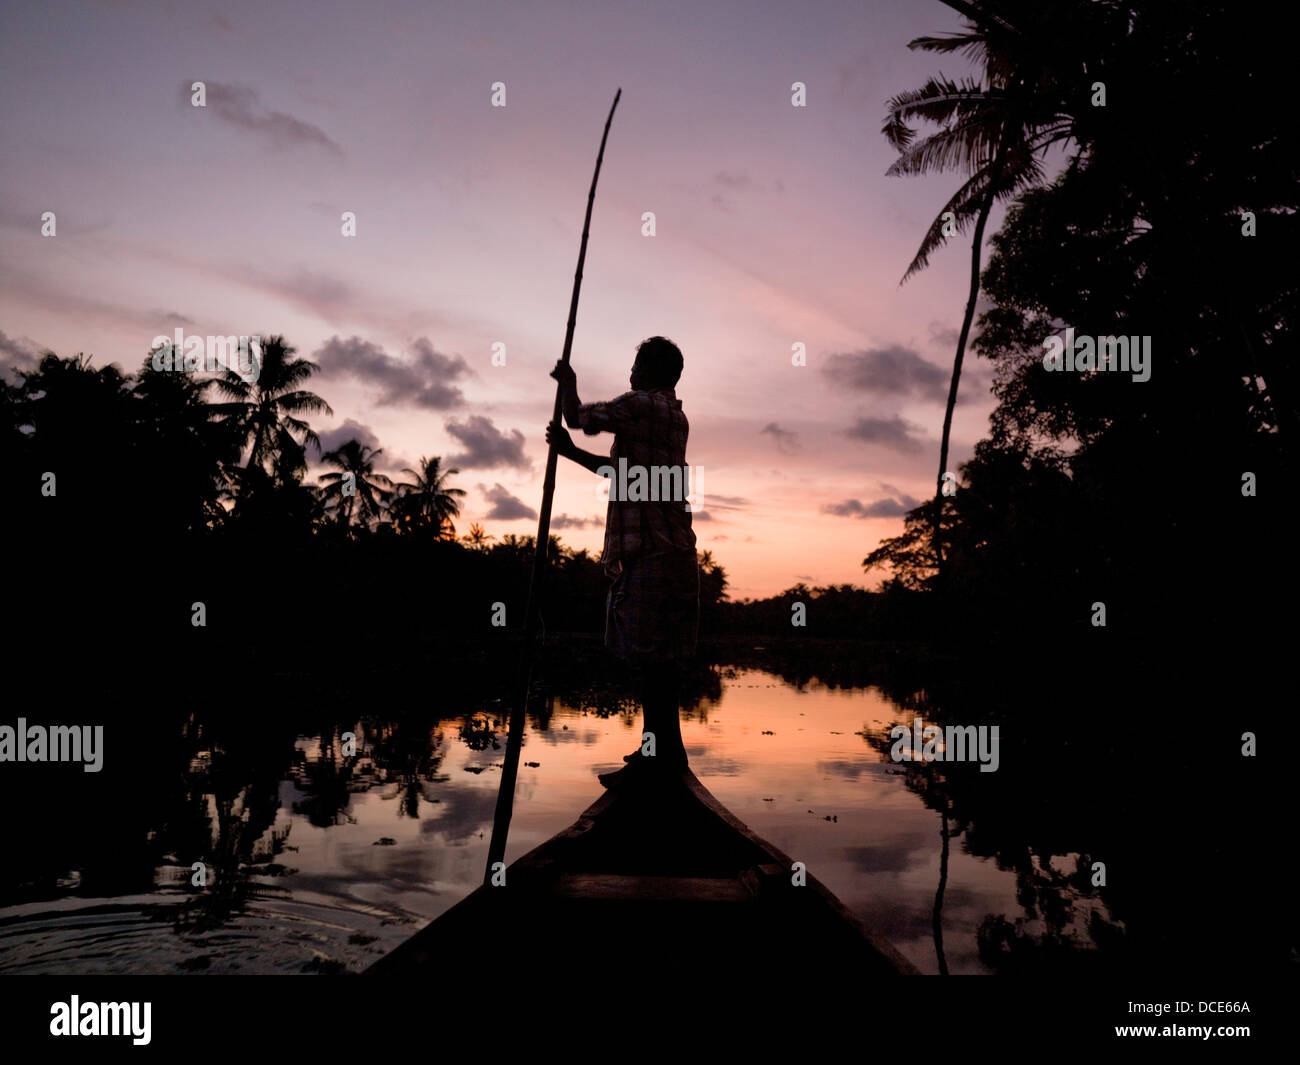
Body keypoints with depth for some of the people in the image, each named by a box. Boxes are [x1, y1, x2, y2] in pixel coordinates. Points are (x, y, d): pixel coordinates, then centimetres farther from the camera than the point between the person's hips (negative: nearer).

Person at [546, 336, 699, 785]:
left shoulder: (641, 405, -8)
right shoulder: (674, 416, 21)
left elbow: (578, 417, 1)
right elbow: (623, 470, 25)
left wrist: (567, 382, 21)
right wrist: (571, 451, 27)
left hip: (650, 551, -10)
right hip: (667, 547, 10)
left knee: (649, 653, -9)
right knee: (658, 655, 13)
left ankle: (659, 756, -6)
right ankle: (664, 750, 20)